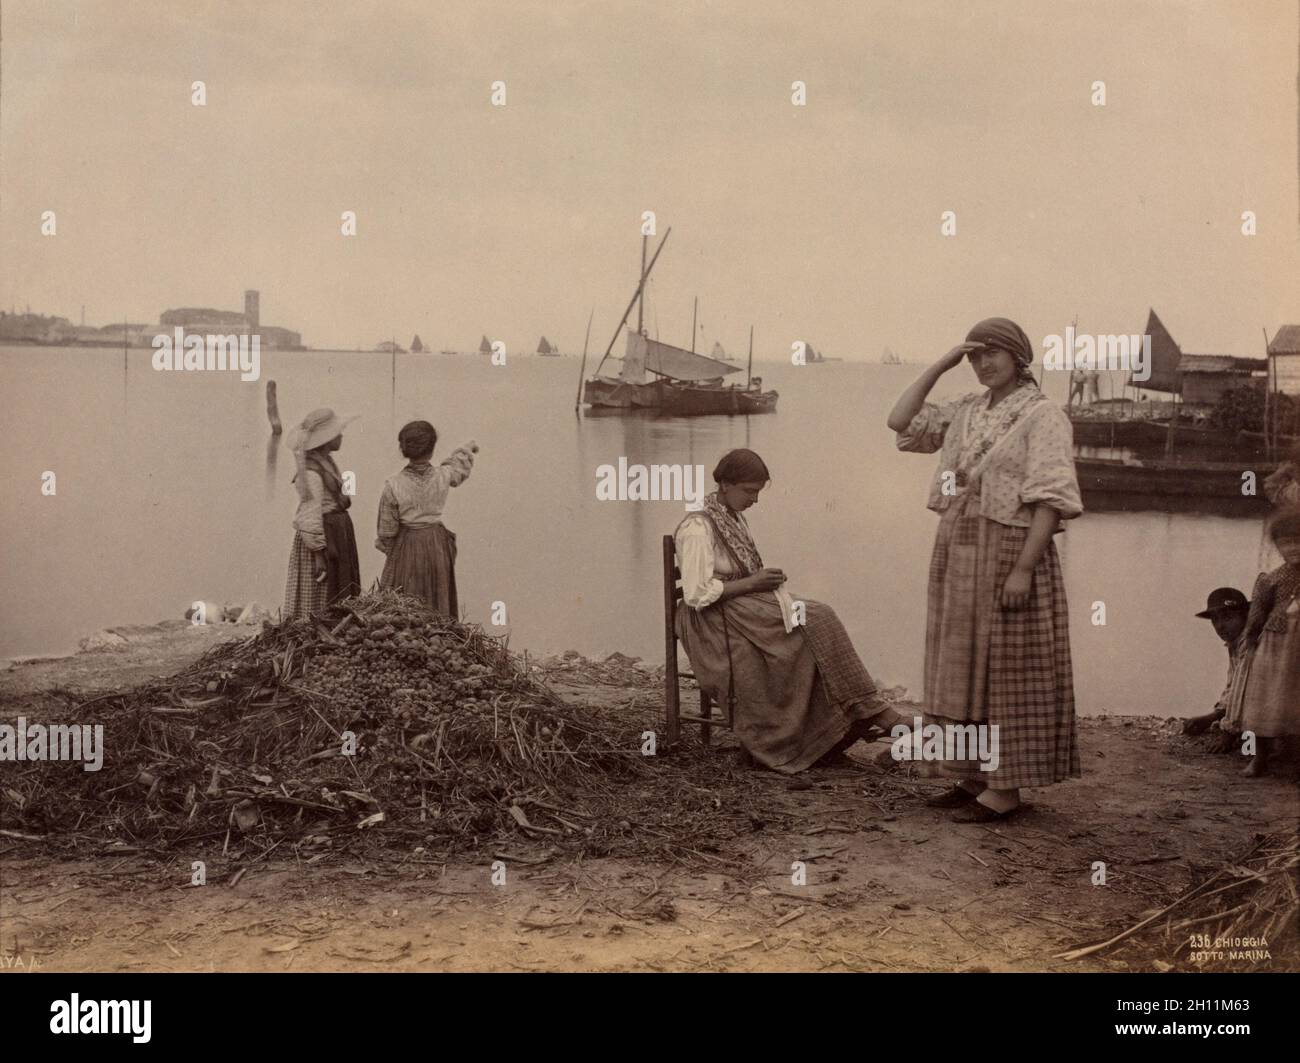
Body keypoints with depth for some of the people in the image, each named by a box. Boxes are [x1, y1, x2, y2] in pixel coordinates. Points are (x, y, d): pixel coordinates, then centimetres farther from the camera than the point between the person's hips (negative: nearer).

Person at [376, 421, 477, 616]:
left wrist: (385, 545, 13)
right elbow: (459, 465, 13)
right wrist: (467, 449, 34)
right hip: (437, 543, 2)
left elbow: (387, 530, -8)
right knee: (438, 600, 13)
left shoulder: (393, 485, -18)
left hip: (406, 547, -2)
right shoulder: (443, 476, -12)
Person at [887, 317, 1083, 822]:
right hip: (957, 555, 7)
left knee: (1005, 673, -2)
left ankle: (1005, 788, 5)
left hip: (1007, 555, -7)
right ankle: (974, 776, 21)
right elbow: (901, 421, 10)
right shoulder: (965, 412, 12)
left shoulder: (1043, 415, -9)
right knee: (964, 669, 11)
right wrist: (940, 365, 4)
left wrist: (1023, 569, -23)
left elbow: (1051, 498, -16)